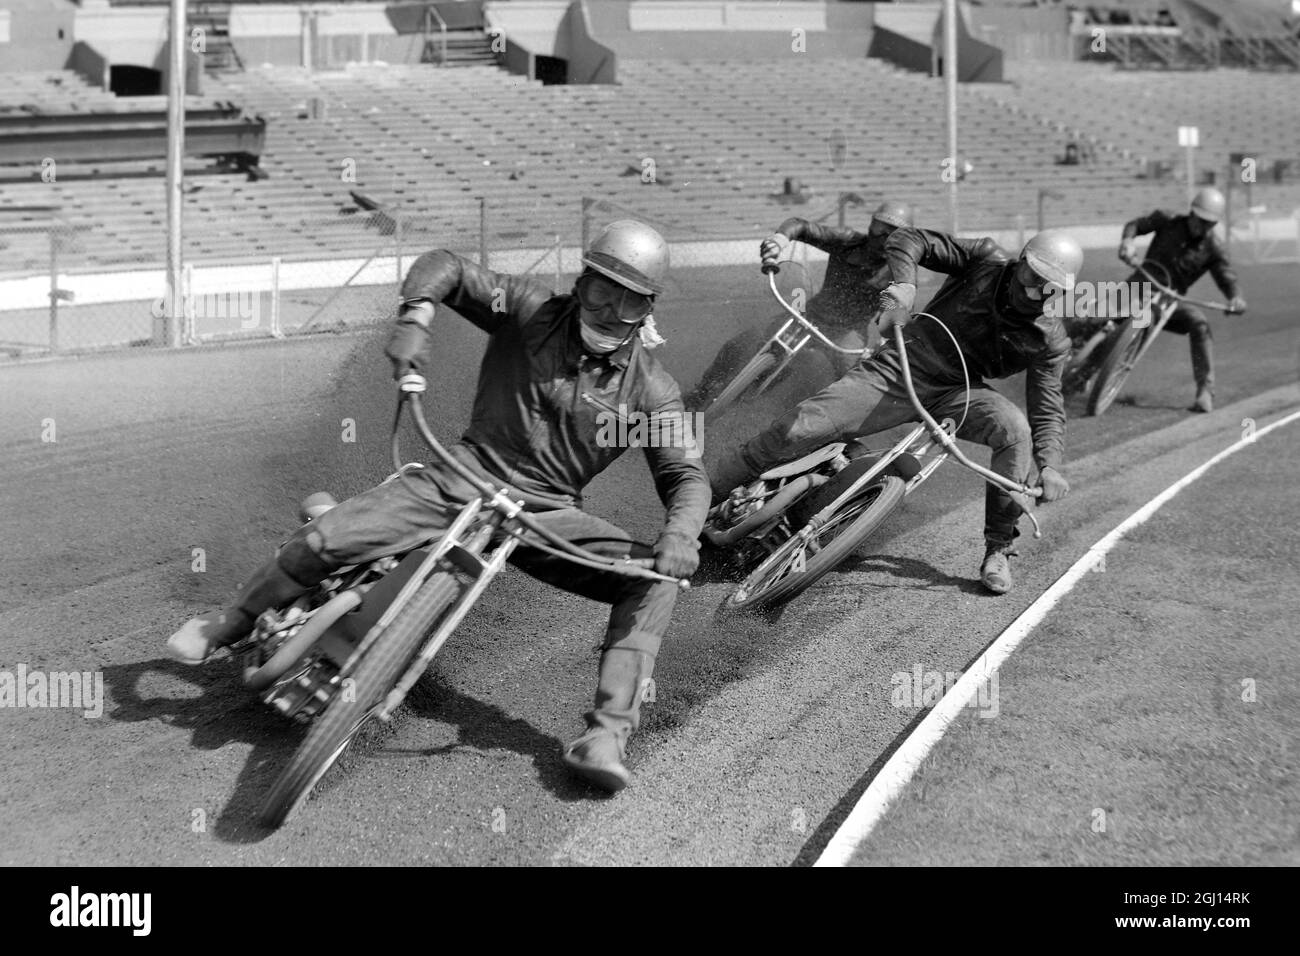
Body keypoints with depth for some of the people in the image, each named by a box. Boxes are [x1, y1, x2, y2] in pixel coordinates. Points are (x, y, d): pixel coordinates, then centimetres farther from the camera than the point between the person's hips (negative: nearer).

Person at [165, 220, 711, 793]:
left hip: (546, 513, 0)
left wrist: (681, 534, -27)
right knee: (323, 540, -15)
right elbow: (444, 266, 1)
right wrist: (417, 312, -22)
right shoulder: (531, 311, -2)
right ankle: (227, 625, 14)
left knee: (655, 579, -24)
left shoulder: (651, 389, -2)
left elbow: (686, 473, -4)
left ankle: (607, 735, -27)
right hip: (464, 480, 0)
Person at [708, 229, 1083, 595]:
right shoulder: (986, 260, -8)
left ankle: (998, 550, -10)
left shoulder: (1048, 339, -5)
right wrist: (904, 284, -28)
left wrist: (1050, 465, -20)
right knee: (798, 430, -18)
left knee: (1015, 430, -30)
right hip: (899, 370, -1)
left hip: (956, 392, 1)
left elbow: (1047, 409, -3)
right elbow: (907, 240, -8)